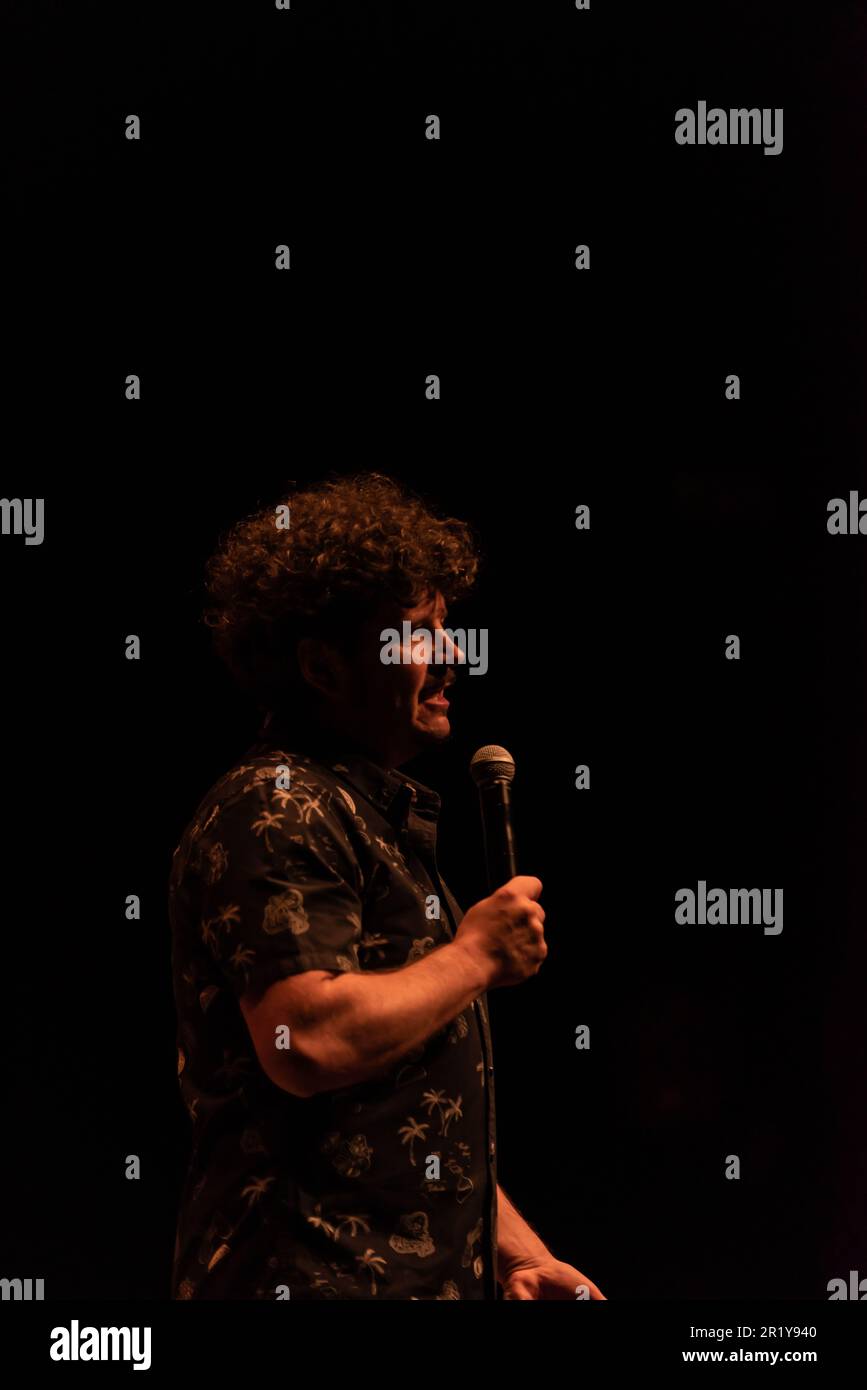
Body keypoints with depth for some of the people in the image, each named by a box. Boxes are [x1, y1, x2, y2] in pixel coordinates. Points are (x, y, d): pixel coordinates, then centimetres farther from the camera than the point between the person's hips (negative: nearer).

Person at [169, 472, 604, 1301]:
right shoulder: (275, 812, -13)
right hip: (316, 1276, -10)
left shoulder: (379, 814, 20)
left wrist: (514, 1248, 17)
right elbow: (312, 1041, -28)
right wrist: (476, 955, -14)